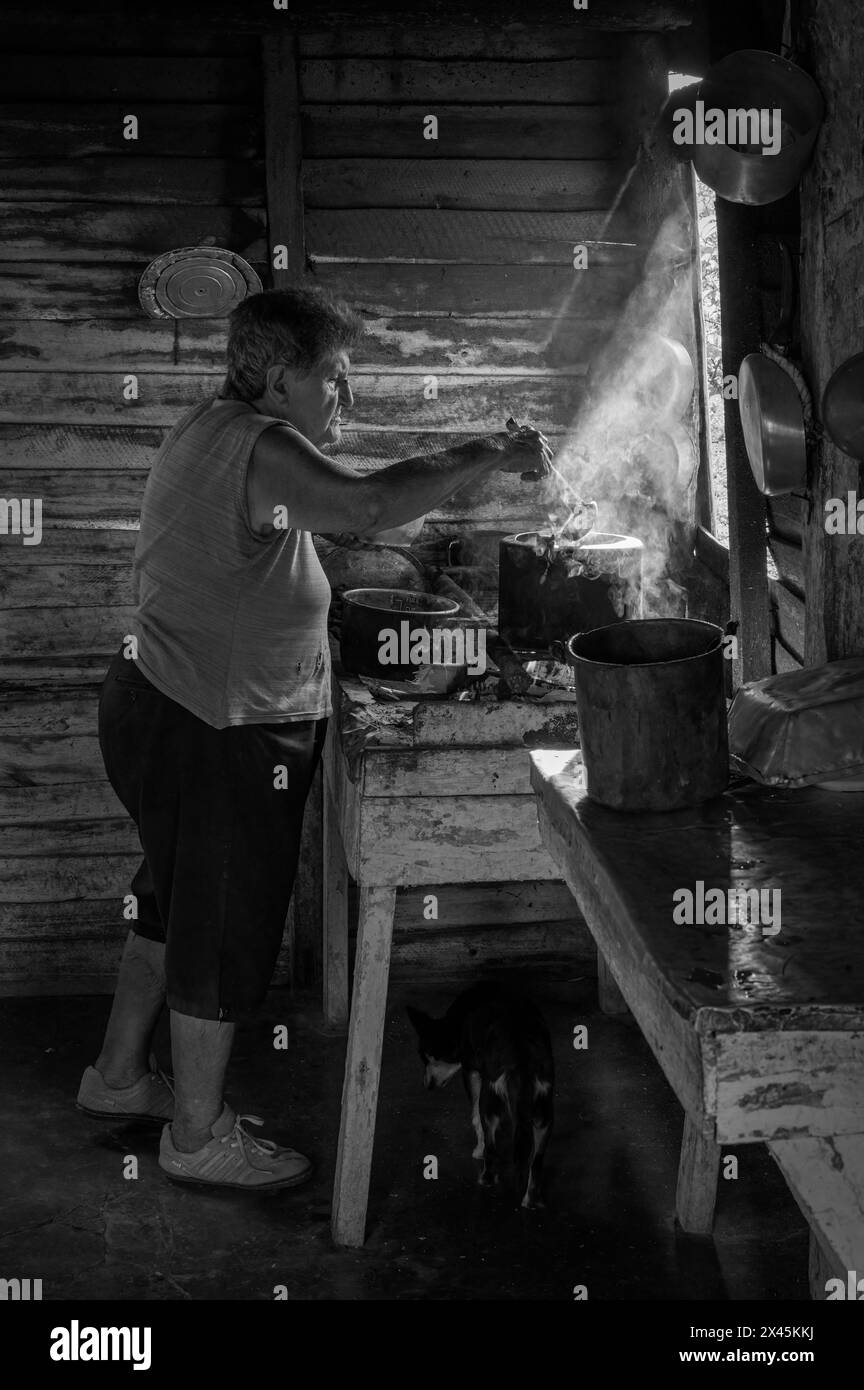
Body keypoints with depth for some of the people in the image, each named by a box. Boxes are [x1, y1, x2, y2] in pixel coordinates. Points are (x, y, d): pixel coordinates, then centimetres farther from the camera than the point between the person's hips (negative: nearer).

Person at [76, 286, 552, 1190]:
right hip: (217, 741, -11)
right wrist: (488, 455, -28)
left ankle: (119, 1075, 42)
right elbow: (366, 508, -39)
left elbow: (340, 512, 16)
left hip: (159, 708, 11)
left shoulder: (216, 431, 10)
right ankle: (198, 1135, 23)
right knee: (225, 929, 5)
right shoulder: (252, 446, -24)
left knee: (176, 901, 25)